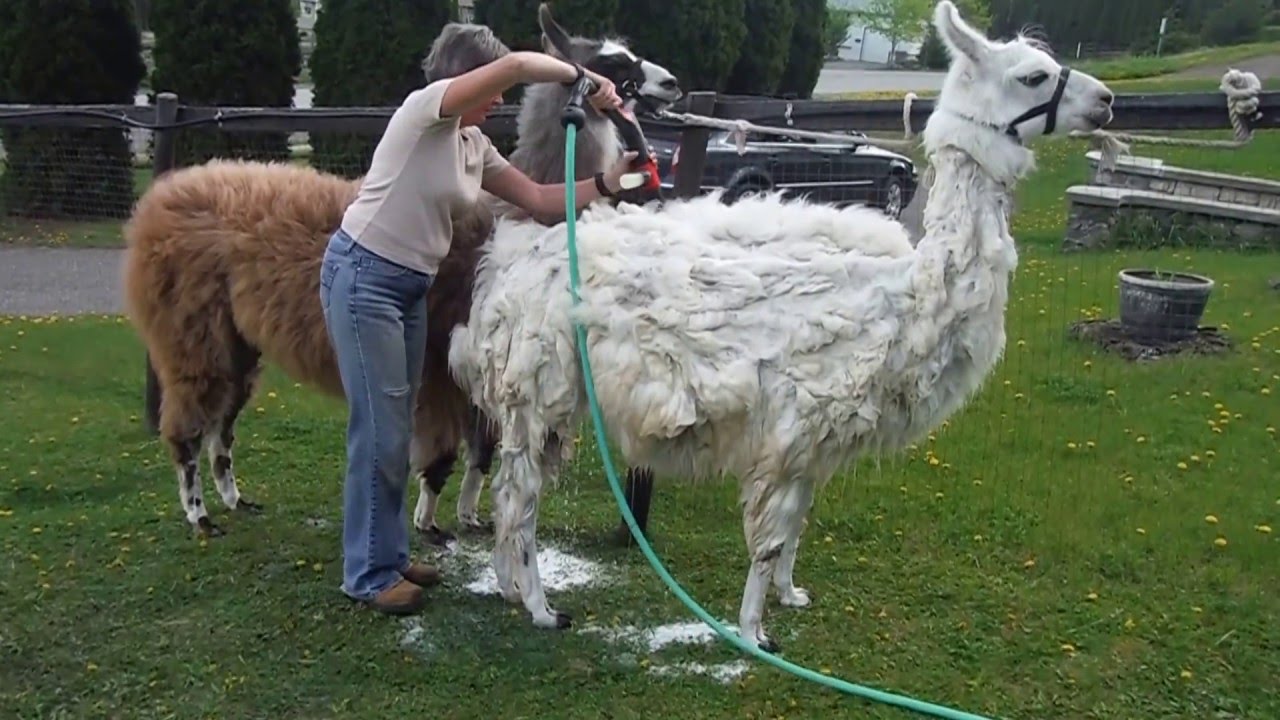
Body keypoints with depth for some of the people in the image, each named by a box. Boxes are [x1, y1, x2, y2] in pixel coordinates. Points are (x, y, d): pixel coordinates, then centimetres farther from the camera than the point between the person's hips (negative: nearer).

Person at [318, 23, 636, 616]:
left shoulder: (474, 144, 11)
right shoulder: (425, 108, -13)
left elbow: (537, 200, 9)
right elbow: (516, 67, -25)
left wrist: (605, 183, 1)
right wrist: (584, 78, -14)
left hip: (410, 287, 9)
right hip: (362, 276, -9)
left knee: (397, 430, 12)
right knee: (379, 432, -4)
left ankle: (390, 555, 24)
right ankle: (369, 575, 8)